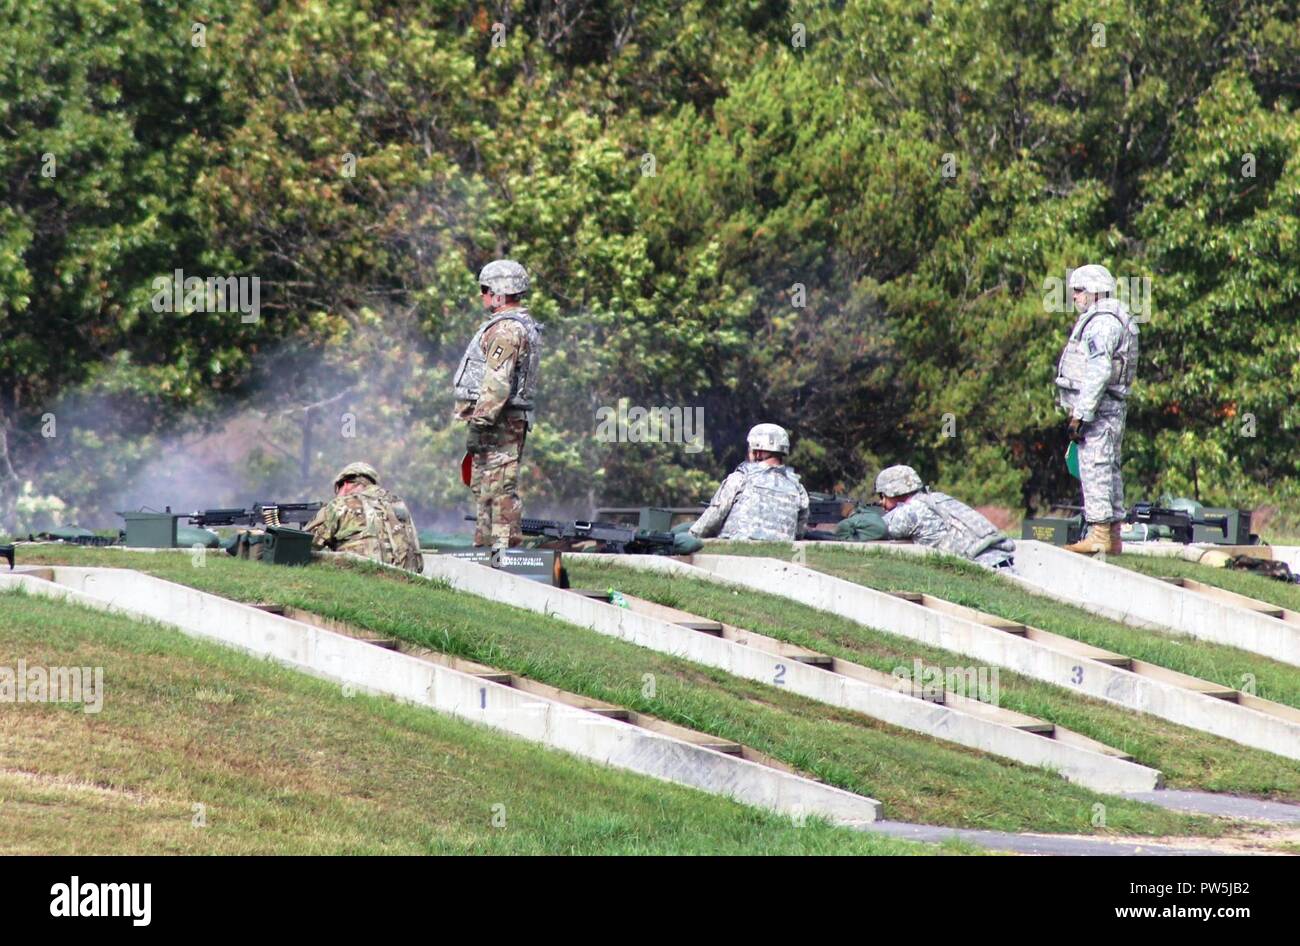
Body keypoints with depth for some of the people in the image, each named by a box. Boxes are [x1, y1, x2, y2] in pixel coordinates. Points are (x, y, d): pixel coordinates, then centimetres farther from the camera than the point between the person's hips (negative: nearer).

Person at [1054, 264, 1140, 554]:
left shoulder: (1101, 322, -14)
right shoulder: (1114, 320, 20)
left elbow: (1098, 373, -23)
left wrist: (1080, 414, -22)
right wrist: (1080, 410, 23)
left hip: (1098, 408, -11)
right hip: (1112, 408, 11)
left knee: (1094, 468, -10)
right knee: (1108, 469, 12)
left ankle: (1099, 535, -12)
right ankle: (1113, 535, 15)